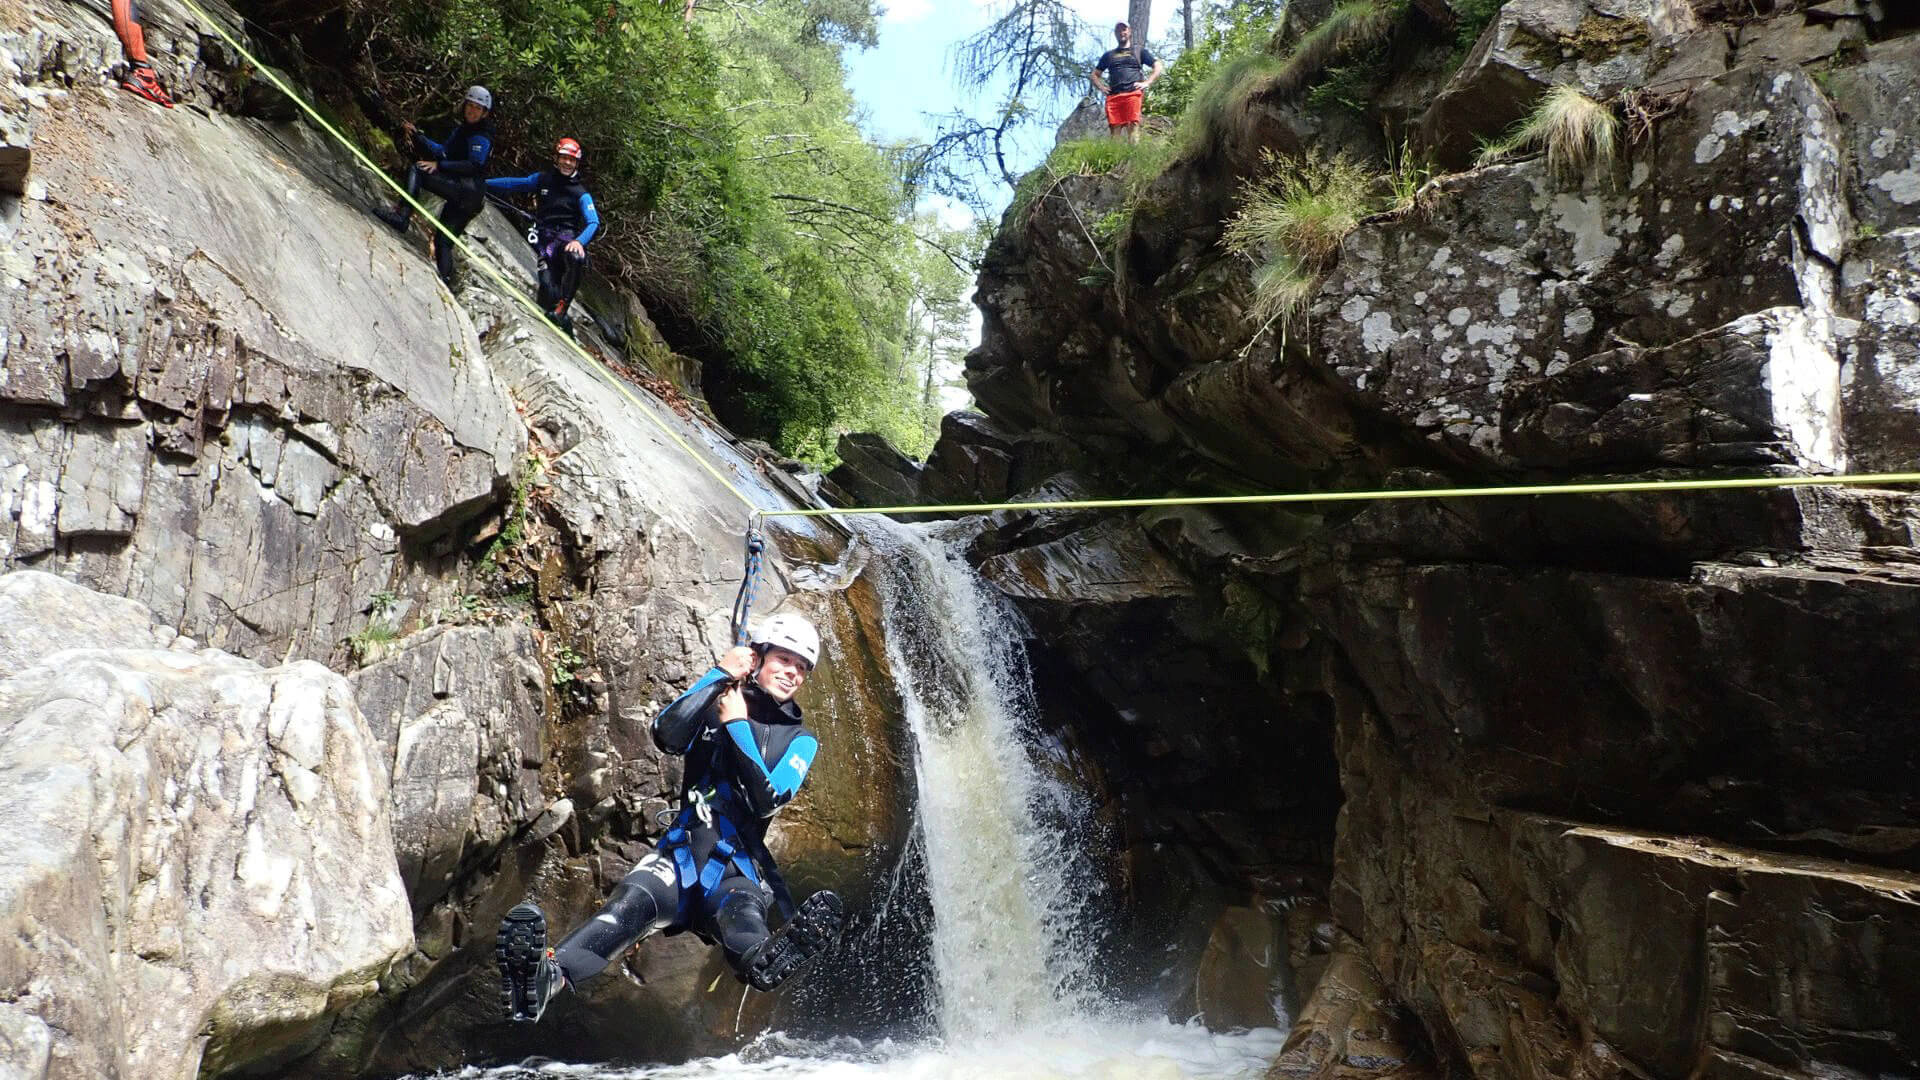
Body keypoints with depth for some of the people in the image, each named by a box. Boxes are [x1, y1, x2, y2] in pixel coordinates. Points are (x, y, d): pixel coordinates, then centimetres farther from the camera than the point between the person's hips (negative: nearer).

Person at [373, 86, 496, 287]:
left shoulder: (481, 138, -7)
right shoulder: (462, 130, 22)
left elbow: (473, 166, -20)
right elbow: (442, 151, 25)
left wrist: (439, 165, -23)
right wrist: (417, 136, 16)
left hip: (466, 191, -9)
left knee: (417, 171, -17)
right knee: (443, 241, 10)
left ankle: (402, 214, -31)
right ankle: (445, 283, 6)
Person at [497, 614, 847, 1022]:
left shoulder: (800, 740, 13)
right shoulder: (712, 706, 14)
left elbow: (767, 800, -6)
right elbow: (667, 736, -9)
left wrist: (737, 725, -5)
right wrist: (720, 674, -8)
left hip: (739, 867, -1)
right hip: (681, 852, 1)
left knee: (741, 915, -37)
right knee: (632, 901, -32)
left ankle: (762, 962, -74)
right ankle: (549, 975, -59)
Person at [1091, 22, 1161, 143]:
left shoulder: (1139, 51, 21)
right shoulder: (1108, 55, 27)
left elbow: (1158, 66, 16)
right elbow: (1094, 74, 30)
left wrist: (1147, 82, 2)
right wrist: (1100, 87, 11)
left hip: (1133, 93, -3)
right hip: (1113, 96, 3)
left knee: (1133, 124, -18)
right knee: (1114, 128, -9)